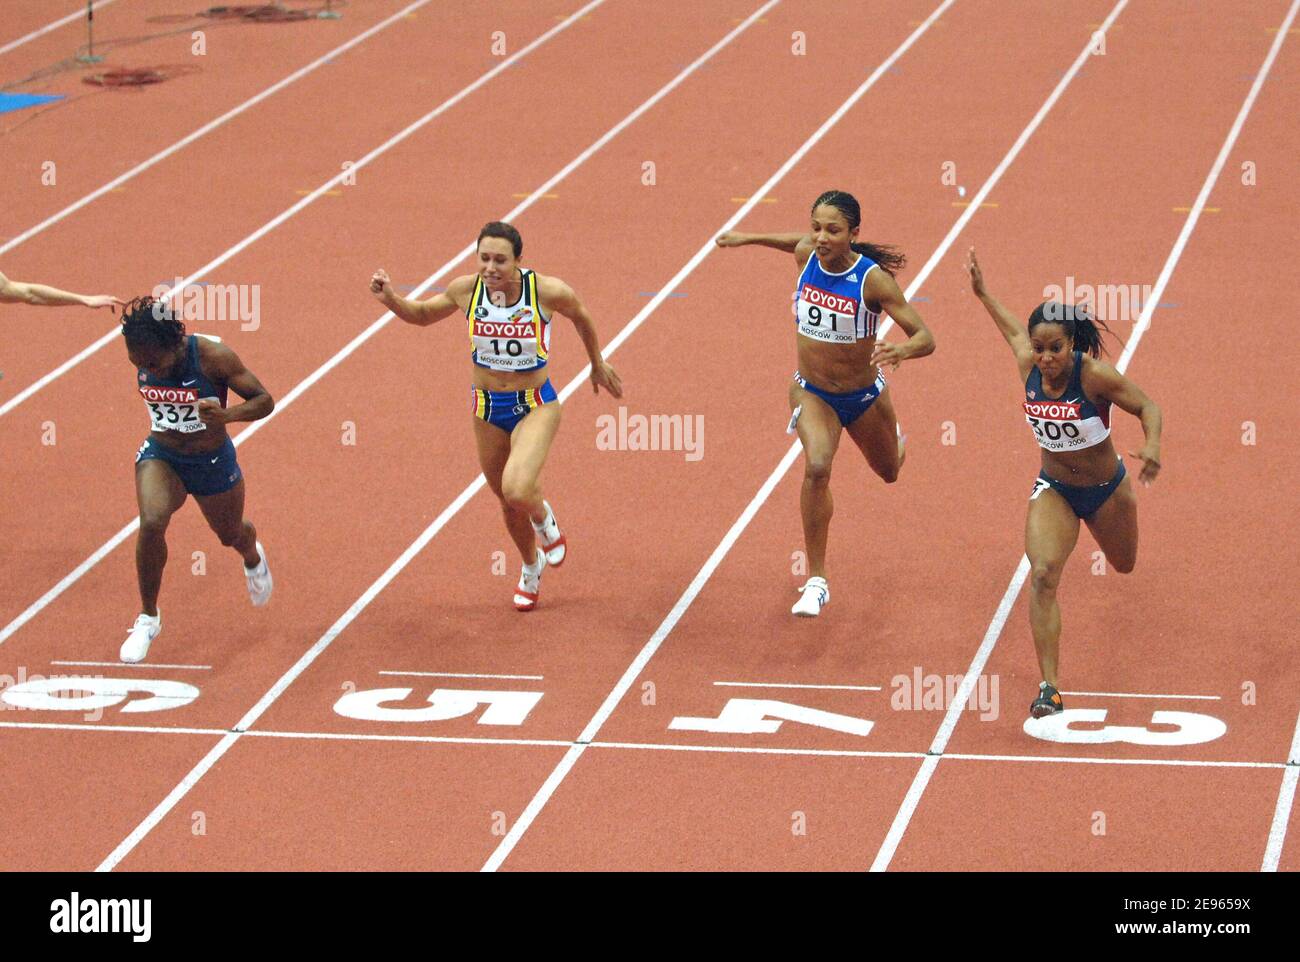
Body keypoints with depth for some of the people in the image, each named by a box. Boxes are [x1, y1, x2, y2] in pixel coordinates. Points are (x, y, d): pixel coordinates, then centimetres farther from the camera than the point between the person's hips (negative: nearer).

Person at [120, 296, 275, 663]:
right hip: (160, 457, 2)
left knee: (231, 535, 21)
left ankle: (253, 558, 62)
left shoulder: (213, 356, -28)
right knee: (151, 523, -25)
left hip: (213, 463, -2)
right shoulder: (143, 359, -14)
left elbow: (264, 401, -24)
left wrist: (226, 415, -41)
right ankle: (148, 617, -7)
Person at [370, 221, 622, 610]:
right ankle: (531, 567, 48)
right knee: (507, 501, 18)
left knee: (517, 491, -27)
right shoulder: (466, 290, -14)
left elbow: (581, 317, 1)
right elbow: (421, 314, 6)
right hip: (486, 407, 4)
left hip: (535, 406, -4)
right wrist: (389, 298, -14)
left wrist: (598, 365, 15)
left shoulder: (548, 292, -21)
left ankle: (544, 518, 12)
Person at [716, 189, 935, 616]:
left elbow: (926, 338, -29)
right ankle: (816, 581, -19)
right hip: (812, 393, 1)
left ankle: (894, 440, 67)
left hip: (865, 397, -1)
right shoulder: (806, 254, -15)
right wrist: (749, 238, 21)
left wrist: (899, 351, -51)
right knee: (816, 467, -27)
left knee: (889, 471, 26)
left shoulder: (873, 279, -27)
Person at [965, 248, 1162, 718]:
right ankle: (1049, 688, -23)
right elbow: (1015, 329, 7)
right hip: (1053, 489, 1)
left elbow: (1147, 406, -18)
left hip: (1107, 488, -1)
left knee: (1124, 565, 27)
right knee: (1042, 575, -23)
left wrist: (1152, 446, -37)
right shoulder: (1029, 365, -16)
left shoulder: (1096, 376, -28)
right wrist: (981, 292, 17)